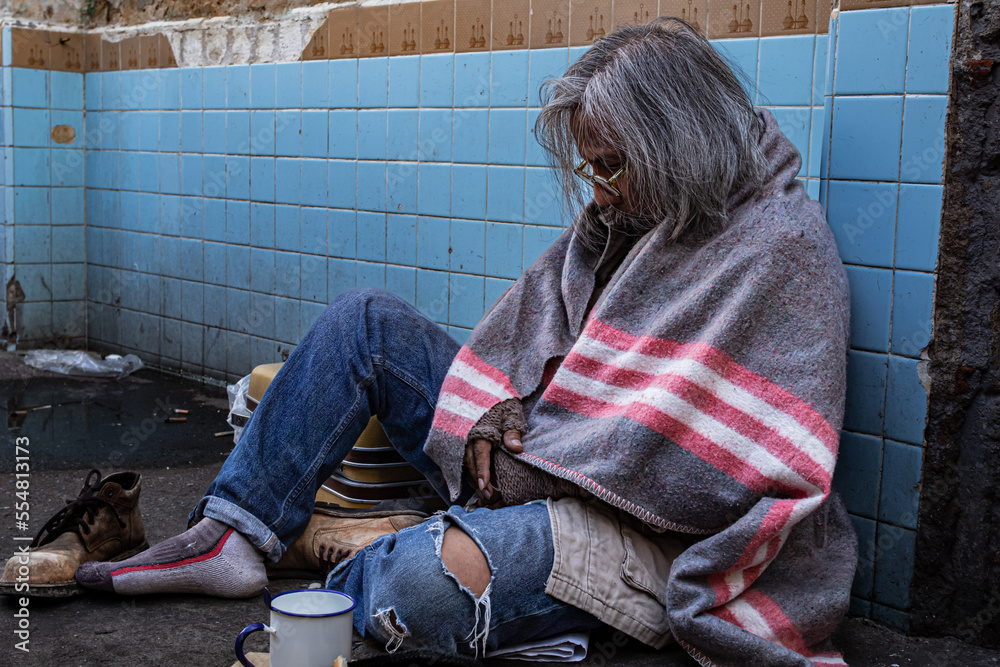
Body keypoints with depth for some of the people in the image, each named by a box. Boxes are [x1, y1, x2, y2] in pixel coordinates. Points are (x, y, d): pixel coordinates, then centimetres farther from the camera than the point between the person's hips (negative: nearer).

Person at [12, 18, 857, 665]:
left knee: (423, 579, -37)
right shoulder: (623, 216, 9)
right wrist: (504, 410, -5)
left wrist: (524, 470, -16)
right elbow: (538, 319, 16)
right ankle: (234, 536, 0)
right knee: (364, 321, 3)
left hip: (650, 533, -8)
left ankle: (325, 554, -1)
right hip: (545, 463, 8)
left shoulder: (779, 251, -16)